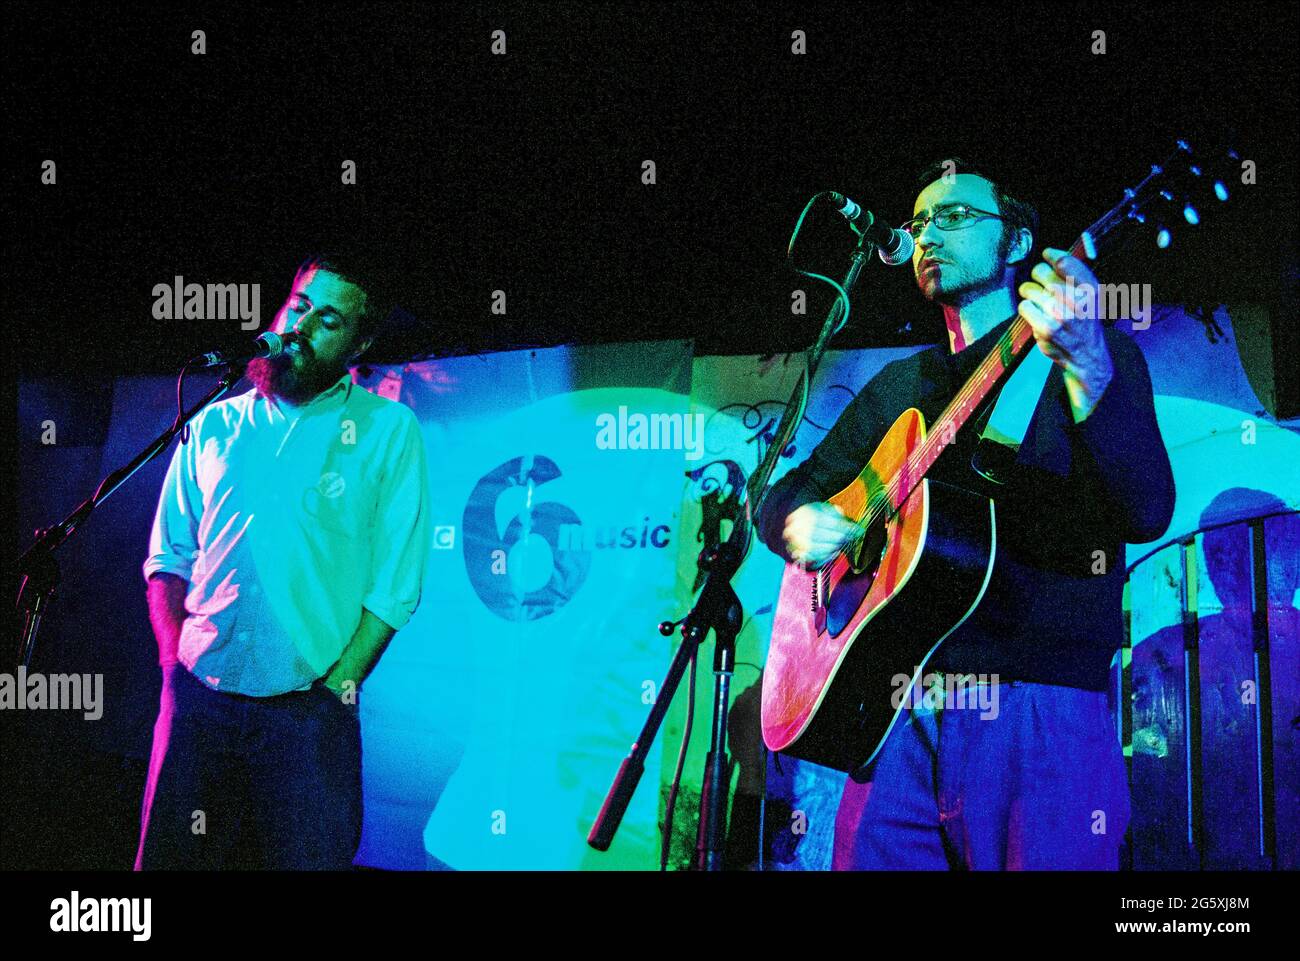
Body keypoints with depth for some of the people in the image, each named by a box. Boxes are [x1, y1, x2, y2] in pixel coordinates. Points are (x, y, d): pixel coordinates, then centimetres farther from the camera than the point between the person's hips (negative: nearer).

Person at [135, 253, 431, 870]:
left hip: (309, 710, -3)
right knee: (170, 857, 7)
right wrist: (175, 663, -1)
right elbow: (168, 558, 14)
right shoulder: (214, 425, 13)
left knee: (308, 856, 2)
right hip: (197, 699, 3)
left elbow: (395, 582, -1)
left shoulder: (388, 429, 4)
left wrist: (333, 688, -9)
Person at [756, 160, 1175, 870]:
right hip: (897, 715, 4)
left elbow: (1146, 515, -12)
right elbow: (782, 494, 24)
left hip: (1041, 711, -4)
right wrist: (798, 525, -1)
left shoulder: (1098, 355, 4)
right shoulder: (898, 385, 20)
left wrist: (1087, 370, -29)